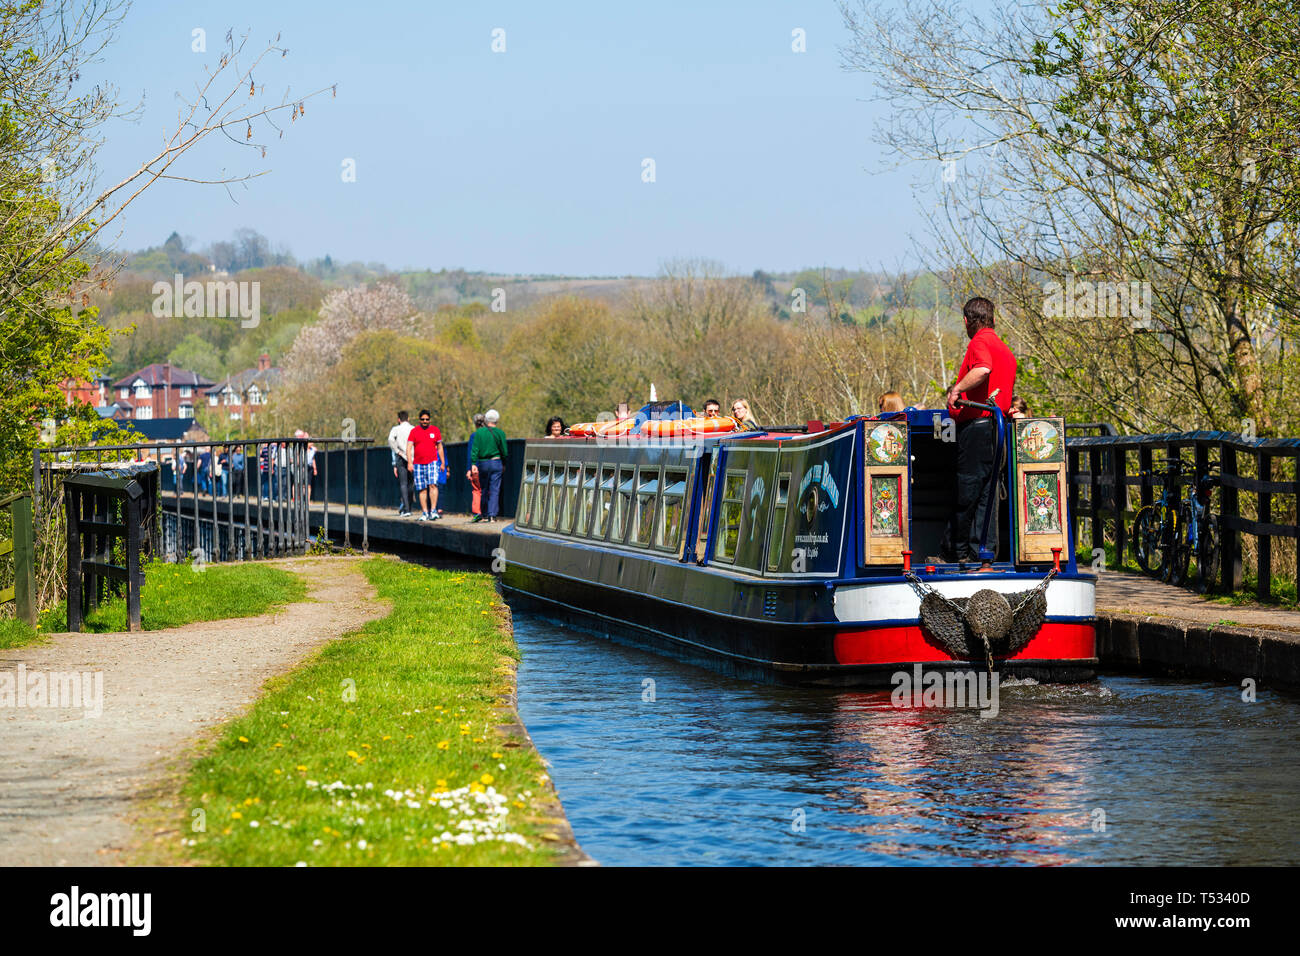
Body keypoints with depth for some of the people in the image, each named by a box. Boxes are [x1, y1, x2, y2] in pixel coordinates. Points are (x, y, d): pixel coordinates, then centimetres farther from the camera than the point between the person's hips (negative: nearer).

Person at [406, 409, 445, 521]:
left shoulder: (435, 430, 8)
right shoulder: (414, 431, 4)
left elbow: (439, 447, 15)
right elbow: (409, 448, 0)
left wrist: (443, 462, 14)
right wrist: (409, 463, -10)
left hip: (432, 462, -1)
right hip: (418, 464, 1)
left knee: (433, 485, -17)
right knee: (422, 489, 1)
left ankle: (433, 510, -19)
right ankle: (424, 513, 7)